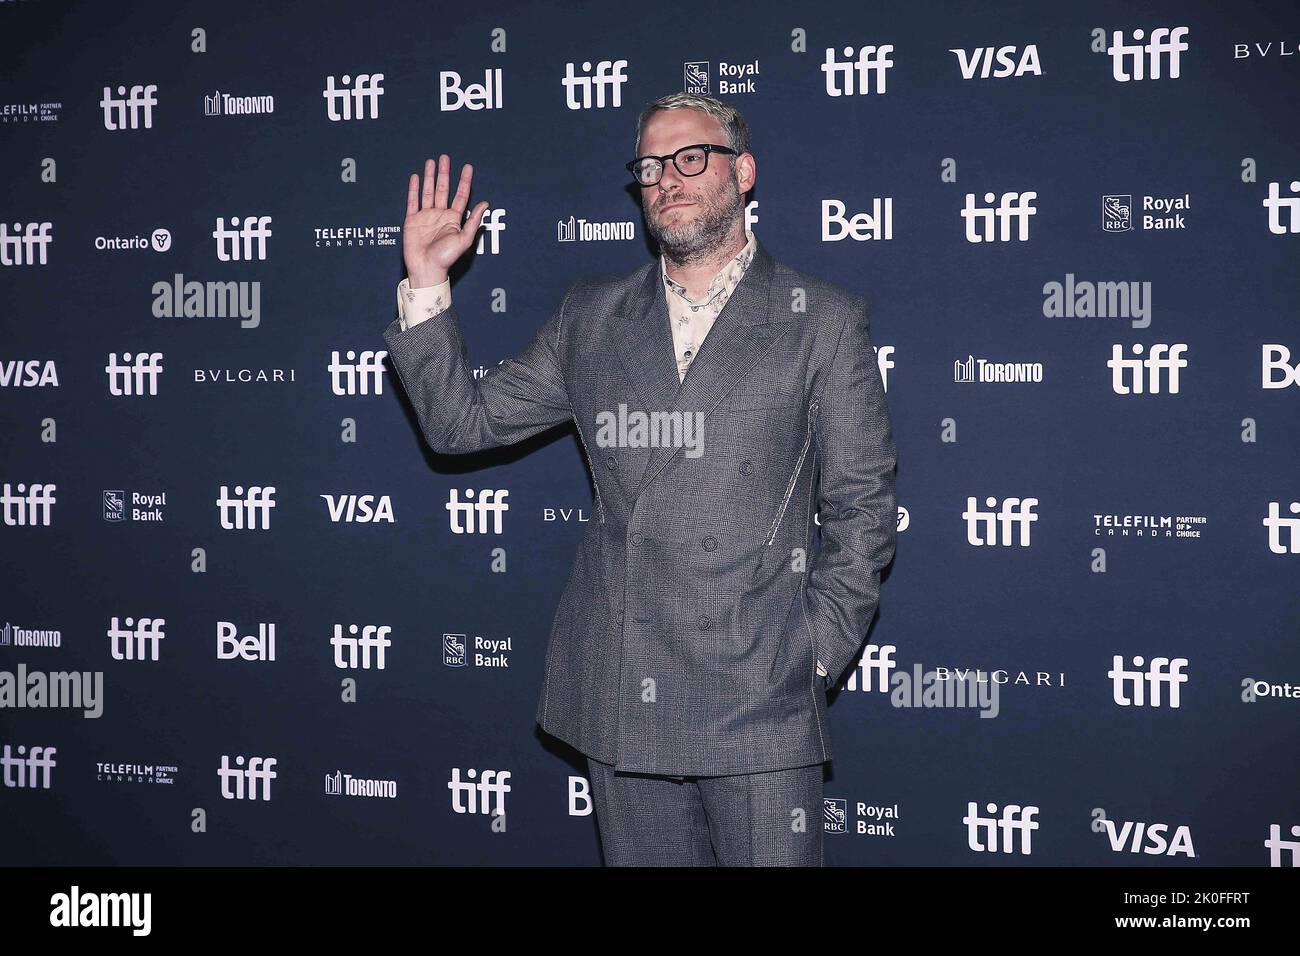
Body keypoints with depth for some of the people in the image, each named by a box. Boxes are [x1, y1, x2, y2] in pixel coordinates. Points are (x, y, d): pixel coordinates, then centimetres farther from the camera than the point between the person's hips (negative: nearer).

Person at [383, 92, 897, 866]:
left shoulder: (823, 322, 3)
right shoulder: (592, 317, 12)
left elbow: (863, 511, 3)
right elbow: (462, 421, 13)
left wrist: (815, 657, -4)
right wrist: (426, 284, 4)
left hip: (759, 705, -3)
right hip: (622, 704, 3)